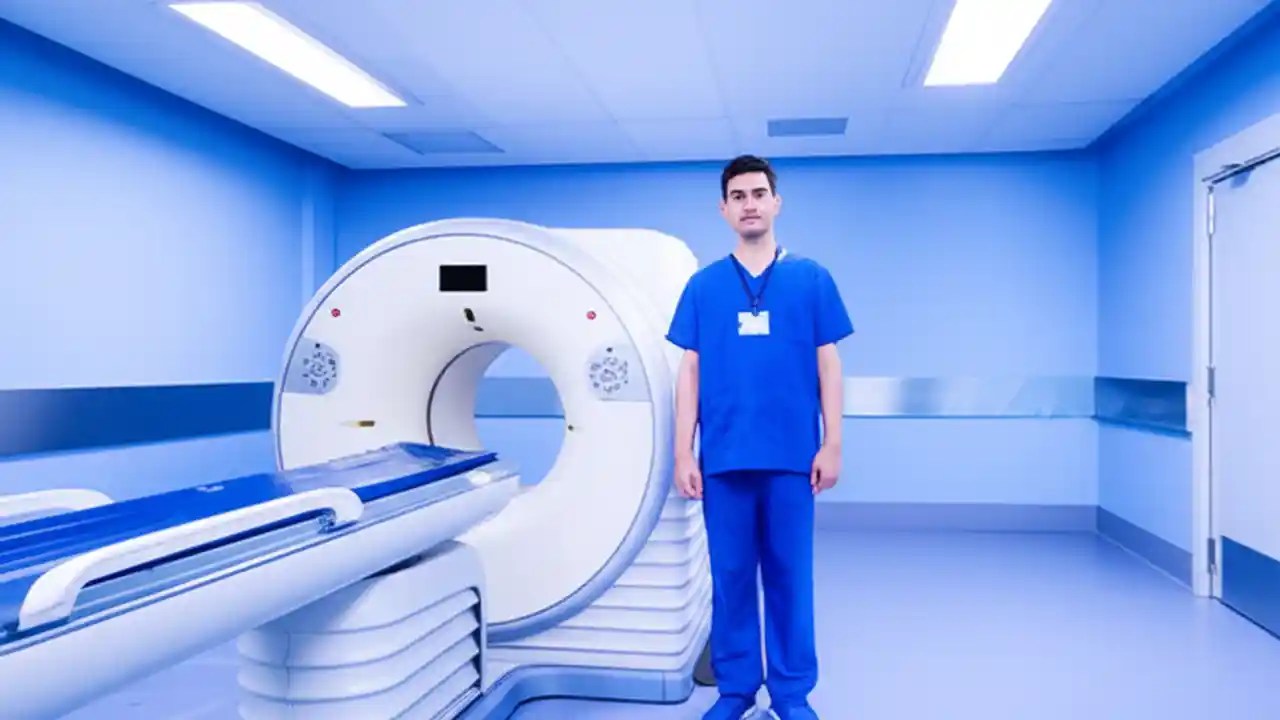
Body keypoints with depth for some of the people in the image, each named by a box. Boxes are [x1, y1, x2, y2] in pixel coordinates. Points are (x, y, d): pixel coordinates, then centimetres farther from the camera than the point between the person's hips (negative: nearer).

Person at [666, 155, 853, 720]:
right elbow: (690, 372, 5)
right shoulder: (704, 285, 6)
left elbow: (828, 366, 4)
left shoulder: (811, 278, 4)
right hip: (723, 458, 1)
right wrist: (683, 452, 0)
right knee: (731, 576, 9)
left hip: (791, 457, -1)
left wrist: (831, 444, -2)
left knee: (790, 577, 8)